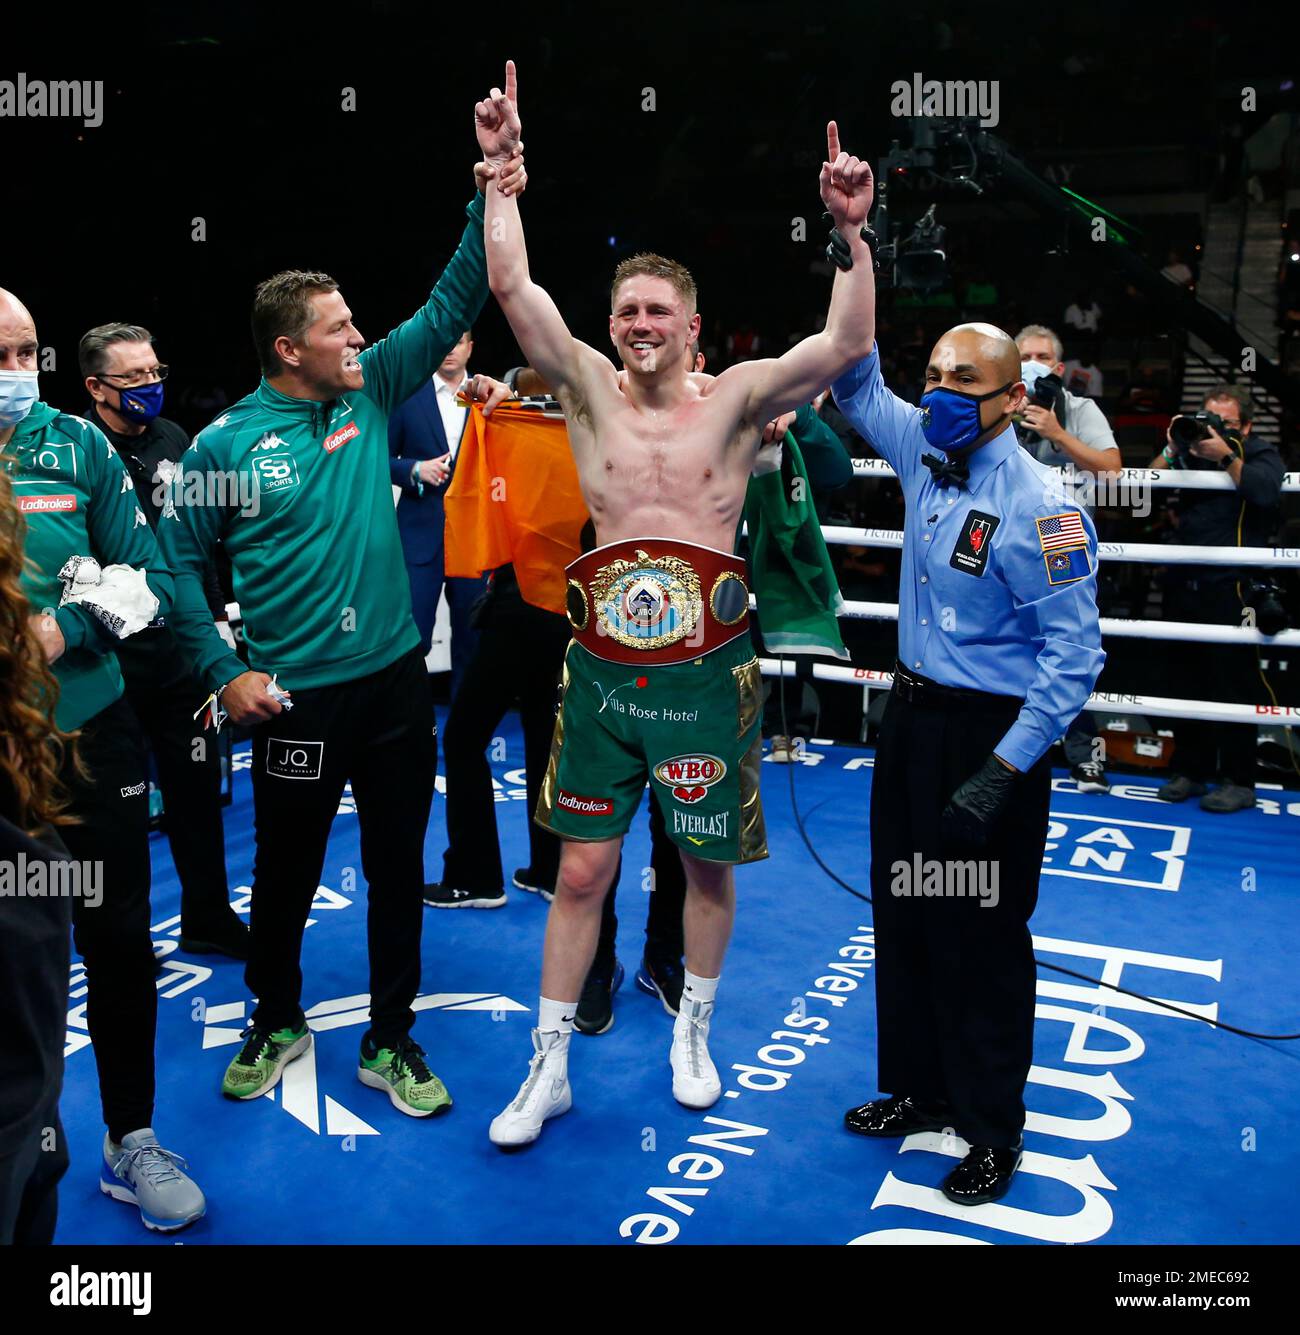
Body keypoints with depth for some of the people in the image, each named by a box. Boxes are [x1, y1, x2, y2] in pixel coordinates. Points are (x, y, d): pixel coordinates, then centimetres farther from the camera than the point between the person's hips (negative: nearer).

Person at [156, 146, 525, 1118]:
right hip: (296, 698, -3)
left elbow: (450, 308, 3)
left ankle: (390, 1040, 29)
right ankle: (277, 1025, 39)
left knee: (400, 868, 11)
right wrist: (222, 671, -7)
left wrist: (489, 206, -6)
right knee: (287, 873, 13)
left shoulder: (372, 393, 3)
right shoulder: (227, 444, -7)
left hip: (395, 679, 3)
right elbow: (178, 558, -1)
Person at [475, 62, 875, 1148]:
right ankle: (550, 1067, 23)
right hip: (604, 666, 1)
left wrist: (851, 233, -24)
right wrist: (503, 168, -8)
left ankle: (693, 1031, 38)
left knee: (709, 864, 13)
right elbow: (511, 284, -5)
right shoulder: (590, 393, 3)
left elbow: (844, 345, -15)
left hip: (707, 670, -1)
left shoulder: (736, 399, -1)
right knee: (581, 871, 7)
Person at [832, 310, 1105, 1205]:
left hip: (990, 735, -7)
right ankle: (918, 1088, 35)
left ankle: (992, 1130, 24)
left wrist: (1005, 772, -23)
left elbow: (1075, 653, -20)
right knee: (902, 913, 16)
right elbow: (859, 388, 20)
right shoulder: (925, 454, 2)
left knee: (981, 937, 4)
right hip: (912, 717, 8)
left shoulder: (1040, 508, -19)